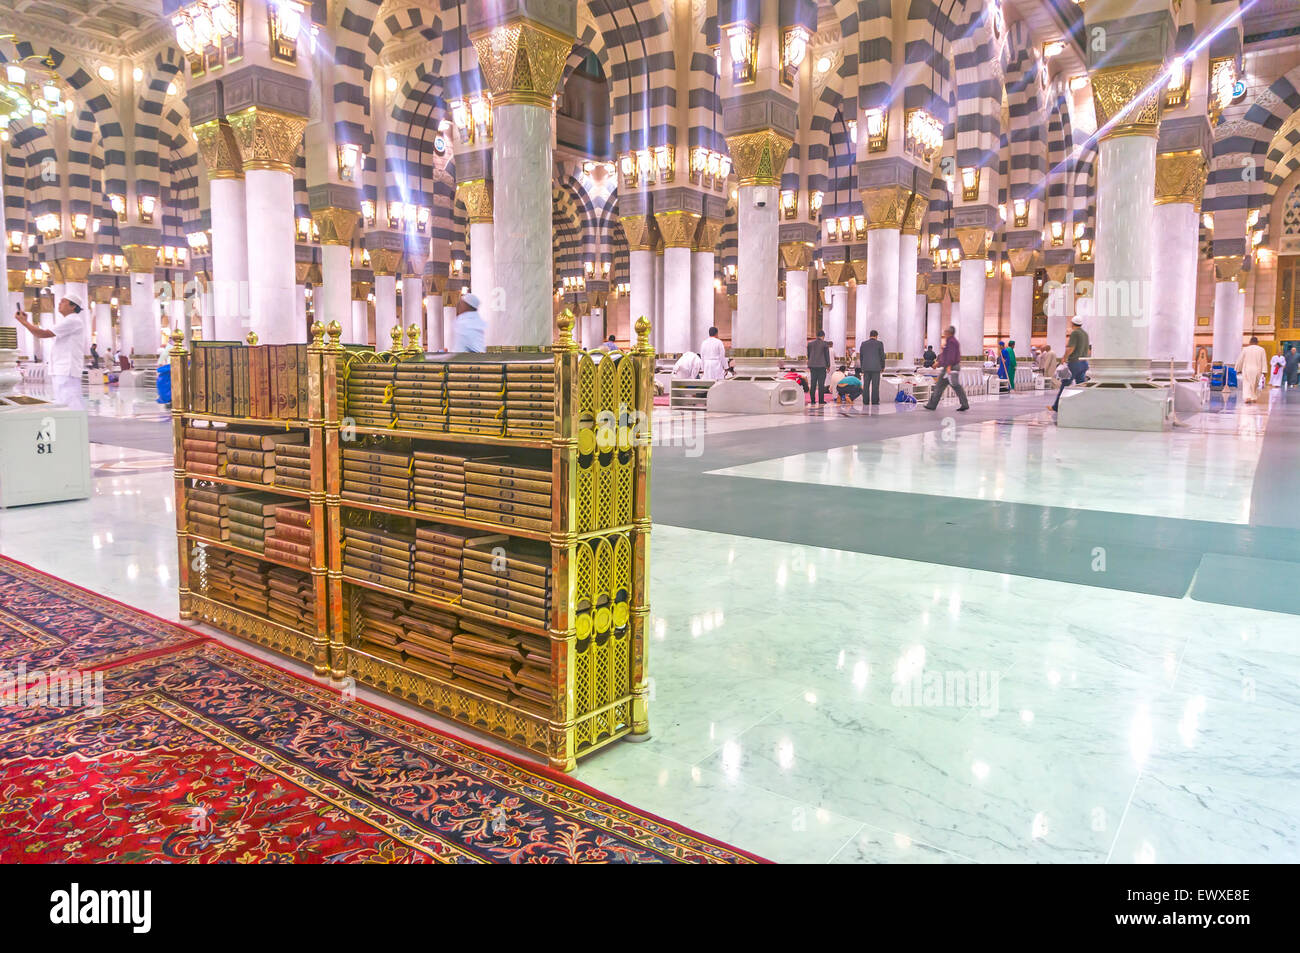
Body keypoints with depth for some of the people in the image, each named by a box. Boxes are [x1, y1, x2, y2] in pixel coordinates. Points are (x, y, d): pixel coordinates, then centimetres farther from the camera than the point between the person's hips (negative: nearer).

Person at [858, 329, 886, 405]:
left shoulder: (863, 343, 5)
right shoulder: (879, 343, -3)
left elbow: (861, 356, 7)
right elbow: (882, 356, -2)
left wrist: (862, 367, 17)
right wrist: (883, 366, 11)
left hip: (866, 368, 2)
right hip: (876, 368, -2)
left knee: (866, 385, 6)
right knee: (875, 386, 0)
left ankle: (865, 402, 3)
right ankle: (875, 402, -2)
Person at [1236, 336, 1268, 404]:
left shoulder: (1245, 349, -2)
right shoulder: (1261, 350, 1)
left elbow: (1240, 360, 2)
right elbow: (1264, 361, -2)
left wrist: (1238, 369, 12)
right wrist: (1264, 371, -2)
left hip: (1247, 370, -2)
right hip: (1257, 370, 2)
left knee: (1247, 384, -2)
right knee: (1255, 385, 18)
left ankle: (1247, 397, -22)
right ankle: (1254, 398, 22)